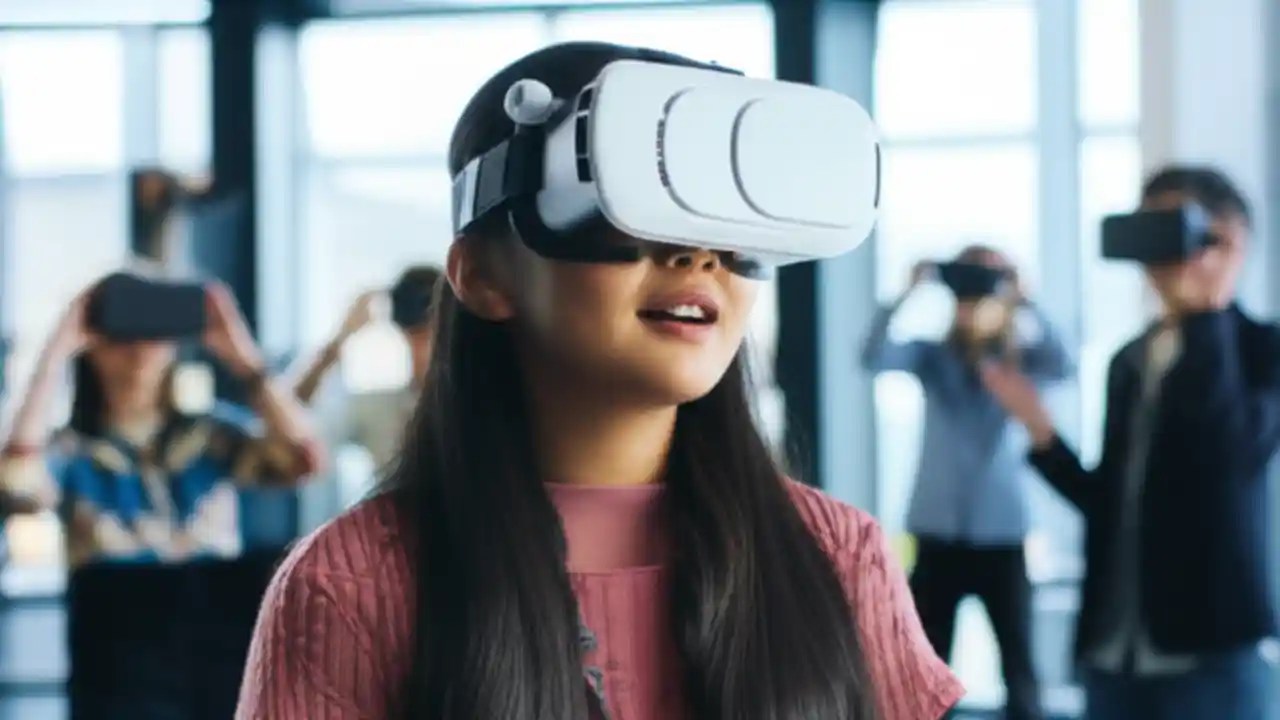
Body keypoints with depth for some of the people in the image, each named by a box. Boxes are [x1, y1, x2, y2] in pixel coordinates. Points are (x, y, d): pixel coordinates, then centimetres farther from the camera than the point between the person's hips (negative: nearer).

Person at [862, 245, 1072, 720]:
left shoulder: (1022, 360, 1)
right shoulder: (933, 357, 2)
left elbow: (1063, 367, -21)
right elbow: (875, 358, -17)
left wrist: (1027, 303, -28)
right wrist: (908, 294, -28)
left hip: (1001, 536, 0)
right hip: (939, 533, 1)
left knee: (1018, 664, 4)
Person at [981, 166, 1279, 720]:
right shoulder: (1129, 361, 15)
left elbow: (1235, 448, -23)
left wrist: (1205, 314, -20)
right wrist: (1040, 431, 3)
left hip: (1211, 652, -6)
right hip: (1115, 653, 6)